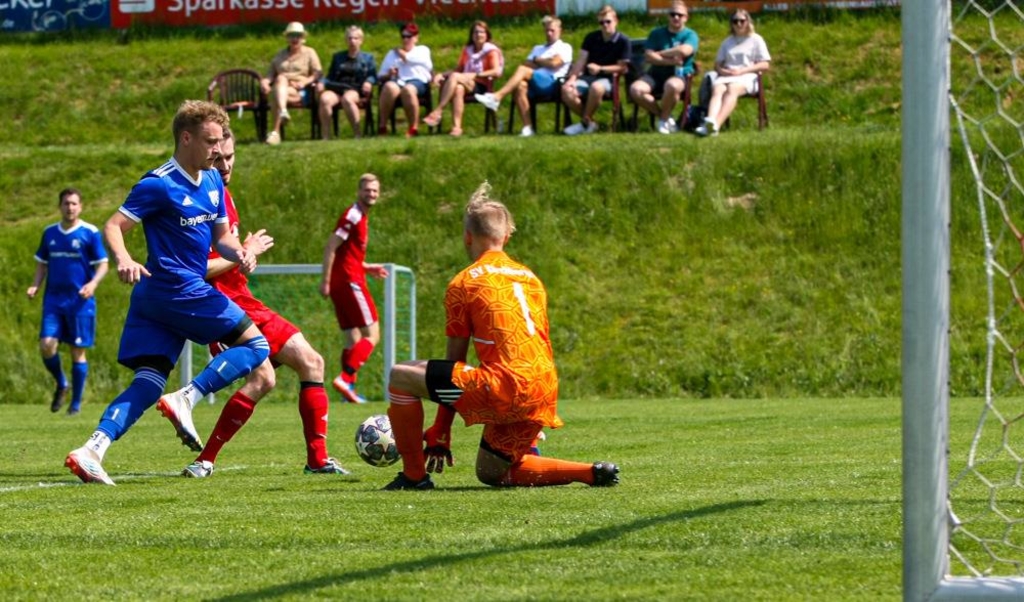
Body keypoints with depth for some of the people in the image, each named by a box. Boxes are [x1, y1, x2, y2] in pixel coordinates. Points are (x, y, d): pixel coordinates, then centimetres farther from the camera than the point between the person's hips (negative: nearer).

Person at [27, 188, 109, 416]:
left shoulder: (90, 233, -2)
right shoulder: (50, 233, 10)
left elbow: (102, 265, -2)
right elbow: (42, 264, 18)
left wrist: (93, 283, -20)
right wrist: (35, 286, 1)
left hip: (80, 301, -3)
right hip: (54, 299, 3)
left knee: (78, 351, 0)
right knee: (47, 345, -11)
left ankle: (76, 403, 11)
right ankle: (61, 384, 16)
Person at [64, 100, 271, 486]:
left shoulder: (212, 181, 14)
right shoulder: (159, 185, -11)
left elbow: (220, 236, 21)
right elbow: (113, 226, -13)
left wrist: (239, 253, -1)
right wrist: (123, 260, -33)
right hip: (177, 289, -8)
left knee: (148, 383, -1)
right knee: (254, 346, -5)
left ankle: (92, 450, -13)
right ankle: (185, 400, -13)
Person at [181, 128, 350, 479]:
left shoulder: (223, 194, 13)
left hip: (242, 302, 10)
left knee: (310, 362, 9)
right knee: (263, 376, -25)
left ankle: (317, 459, 14)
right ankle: (205, 461, -17)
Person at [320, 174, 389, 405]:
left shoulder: (361, 217, 19)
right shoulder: (354, 216, -10)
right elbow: (330, 247, -17)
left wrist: (367, 268, 18)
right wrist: (325, 280, -20)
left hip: (342, 284, 10)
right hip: (350, 282, -10)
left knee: (353, 341, 10)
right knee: (372, 335, -10)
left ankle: (348, 387, 7)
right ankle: (345, 378, -20)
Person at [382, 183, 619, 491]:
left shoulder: (464, 283, 4)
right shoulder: (531, 278, 22)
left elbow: (455, 361, 6)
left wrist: (440, 435, 12)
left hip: (504, 385, -7)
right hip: (544, 394, 7)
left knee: (401, 375, 1)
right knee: (491, 472, 25)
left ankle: (414, 474, -1)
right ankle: (592, 473, 11)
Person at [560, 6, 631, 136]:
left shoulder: (623, 42, -1)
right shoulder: (591, 38, 12)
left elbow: (622, 67, -3)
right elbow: (581, 60, 6)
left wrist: (600, 69, -14)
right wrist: (572, 78, -10)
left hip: (608, 78, -4)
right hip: (587, 76, 5)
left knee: (596, 87, -43)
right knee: (567, 90, -27)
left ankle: (585, 122, -19)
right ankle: (589, 123, -8)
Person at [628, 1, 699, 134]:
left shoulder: (690, 35, 4)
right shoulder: (656, 33, 12)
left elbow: (684, 51, -19)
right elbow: (648, 57, -2)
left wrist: (659, 54, -8)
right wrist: (670, 61, -15)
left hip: (679, 75, -3)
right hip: (656, 74, 3)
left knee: (672, 85, -41)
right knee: (635, 89, -27)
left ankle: (664, 118, -13)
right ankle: (661, 116, -6)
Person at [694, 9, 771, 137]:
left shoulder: (756, 40, 13)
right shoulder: (727, 42, 26)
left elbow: (764, 65, 4)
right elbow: (717, 64, 24)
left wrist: (742, 71, -9)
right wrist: (722, 70, -3)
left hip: (747, 76, -4)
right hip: (726, 76, 4)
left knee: (732, 89, -38)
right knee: (717, 89, -33)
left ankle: (717, 123, -63)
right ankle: (709, 122, -62)